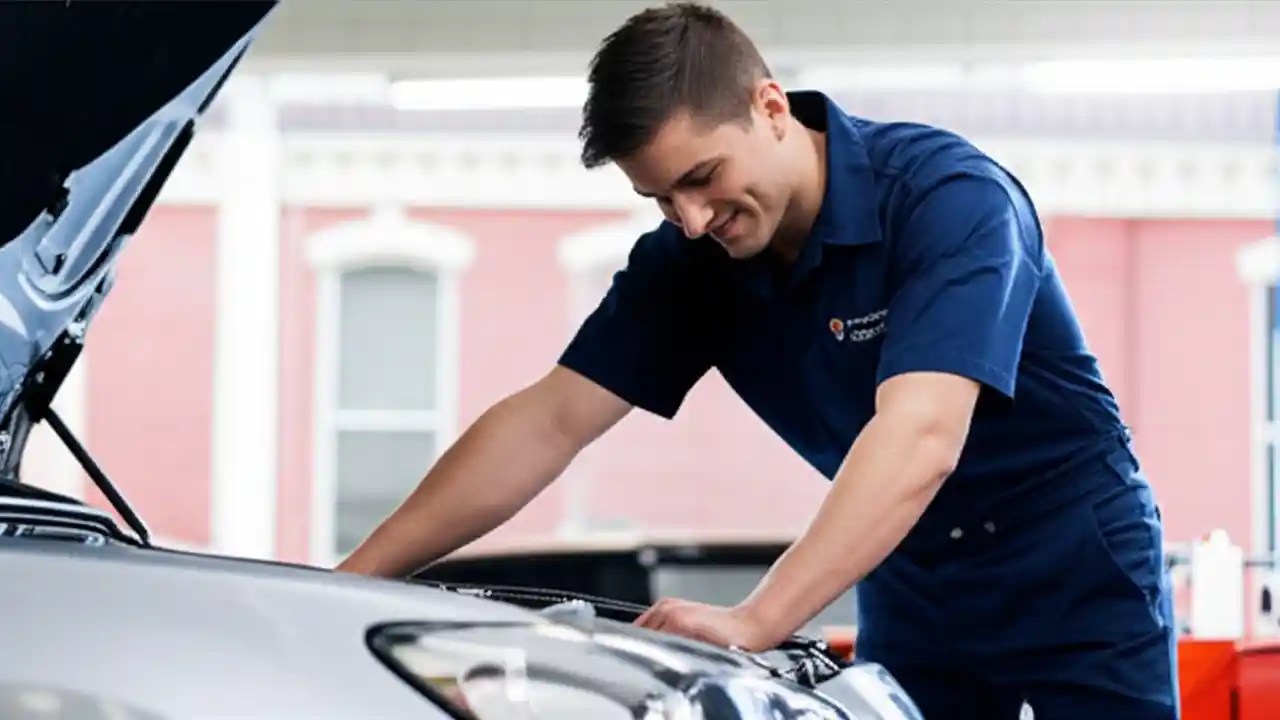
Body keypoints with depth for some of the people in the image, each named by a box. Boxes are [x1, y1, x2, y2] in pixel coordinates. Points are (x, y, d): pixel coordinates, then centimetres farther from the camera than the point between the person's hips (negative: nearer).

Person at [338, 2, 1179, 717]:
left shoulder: (948, 195, -26)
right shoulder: (691, 261, -7)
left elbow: (919, 437, -37)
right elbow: (549, 423, -8)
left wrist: (754, 622, -47)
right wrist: (353, 581, -17)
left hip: (1076, 572, -5)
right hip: (916, 583, 5)